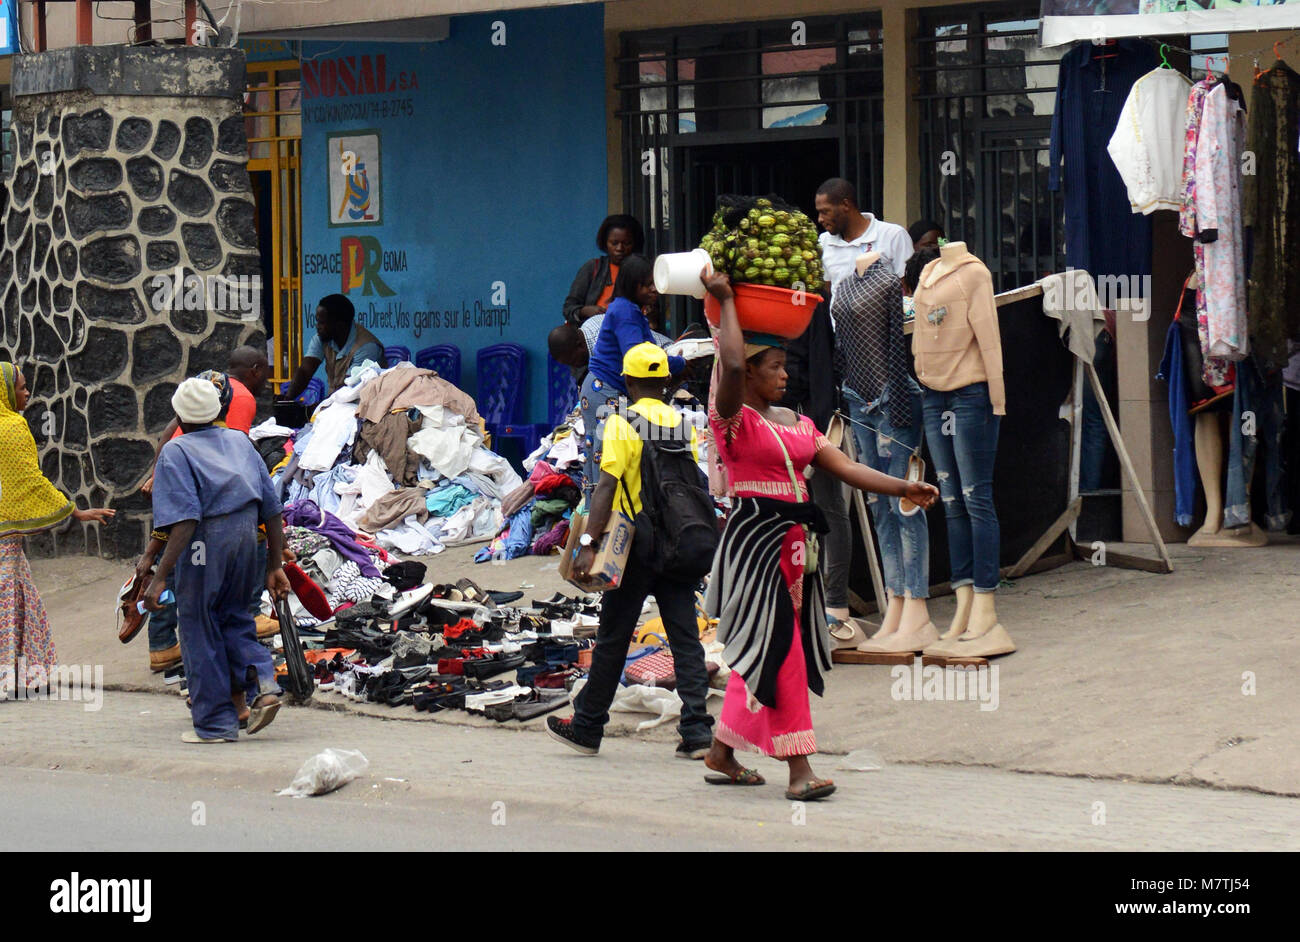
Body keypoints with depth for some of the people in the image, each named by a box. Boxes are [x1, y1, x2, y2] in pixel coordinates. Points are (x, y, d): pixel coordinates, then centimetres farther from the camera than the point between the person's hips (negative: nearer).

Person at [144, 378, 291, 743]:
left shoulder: (176, 452, -3)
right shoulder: (240, 442, 14)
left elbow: (184, 520, -16)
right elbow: (272, 508, 11)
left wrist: (160, 577, -18)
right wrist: (275, 565, 17)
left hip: (204, 545, -6)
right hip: (247, 536, 6)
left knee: (200, 629, 7)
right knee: (233, 616, 23)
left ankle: (216, 722, 10)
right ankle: (262, 681, 0)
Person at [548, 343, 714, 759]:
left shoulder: (623, 424, -9)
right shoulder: (683, 423, 7)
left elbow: (607, 485, -18)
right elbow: (695, 485, 12)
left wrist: (589, 543, -22)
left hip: (635, 546, -4)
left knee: (613, 638, 6)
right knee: (685, 638, 4)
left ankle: (587, 728, 16)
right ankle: (696, 731, -5)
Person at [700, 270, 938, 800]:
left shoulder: (796, 423, 15)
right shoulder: (734, 419, -7)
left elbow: (844, 468, 10)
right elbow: (731, 365, -26)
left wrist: (903, 489, -1)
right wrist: (725, 302, -14)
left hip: (794, 543, 8)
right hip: (755, 539, -8)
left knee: (759, 651, 12)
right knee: (777, 647, -11)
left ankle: (722, 755, 23)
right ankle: (798, 771, -13)